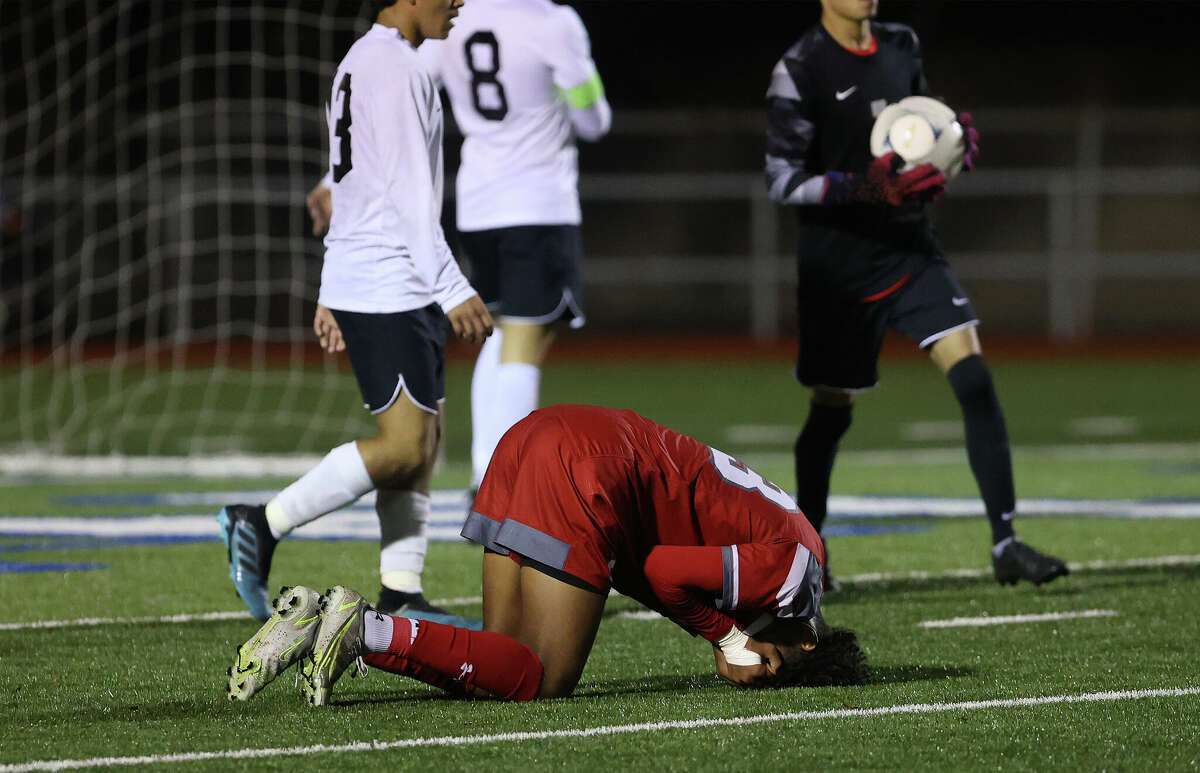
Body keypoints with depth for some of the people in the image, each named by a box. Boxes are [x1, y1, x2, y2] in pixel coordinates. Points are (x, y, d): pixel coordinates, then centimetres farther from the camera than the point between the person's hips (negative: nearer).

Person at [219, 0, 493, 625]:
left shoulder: (362, 62, 19)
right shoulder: (395, 67, -13)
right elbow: (409, 194, -19)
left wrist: (331, 292, 24)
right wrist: (454, 290, -19)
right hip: (389, 291, -10)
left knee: (423, 439, 9)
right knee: (403, 446, -11)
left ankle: (401, 595, 8)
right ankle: (263, 525, -9)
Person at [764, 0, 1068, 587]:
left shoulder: (901, 47, 8)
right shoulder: (799, 70, -11)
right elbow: (784, 181, -14)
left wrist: (957, 138, 1)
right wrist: (869, 188, -27)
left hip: (910, 249, 4)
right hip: (839, 266, -4)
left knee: (974, 378, -12)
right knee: (832, 411, 7)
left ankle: (1005, 545, -13)